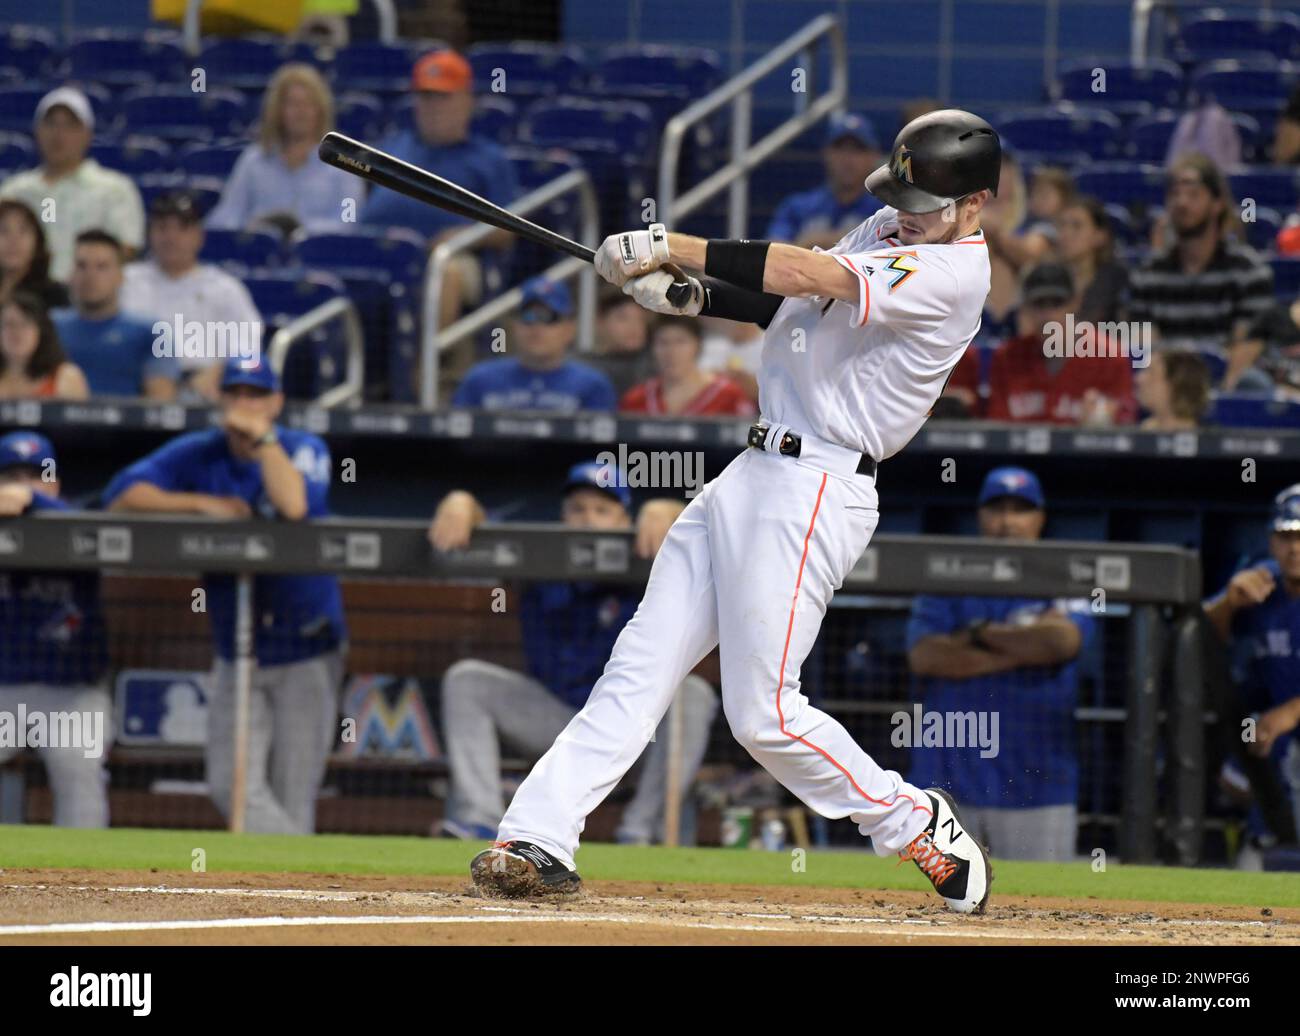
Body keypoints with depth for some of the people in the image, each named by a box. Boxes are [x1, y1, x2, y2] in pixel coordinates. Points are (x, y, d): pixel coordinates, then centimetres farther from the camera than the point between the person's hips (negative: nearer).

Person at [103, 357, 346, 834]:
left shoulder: (306, 451, -5)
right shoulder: (197, 454, 1)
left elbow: (295, 506, -26)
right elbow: (121, 496, -10)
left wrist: (262, 437, -18)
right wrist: (202, 503, -17)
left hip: (307, 654, -3)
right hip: (237, 654, 3)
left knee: (294, 795, 0)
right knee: (232, 785, -11)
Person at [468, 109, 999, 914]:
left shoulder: (954, 274, -14)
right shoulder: (891, 232, 15)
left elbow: (810, 277, -21)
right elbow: (784, 303, 15)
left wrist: (670, 247, -20)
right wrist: (688, 295, -4)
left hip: (815, 491, -9)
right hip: (752, 476, 9)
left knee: (762, 711, -8)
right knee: (640, 665, 0)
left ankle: (917, 825, 10)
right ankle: (540, 839, -5)